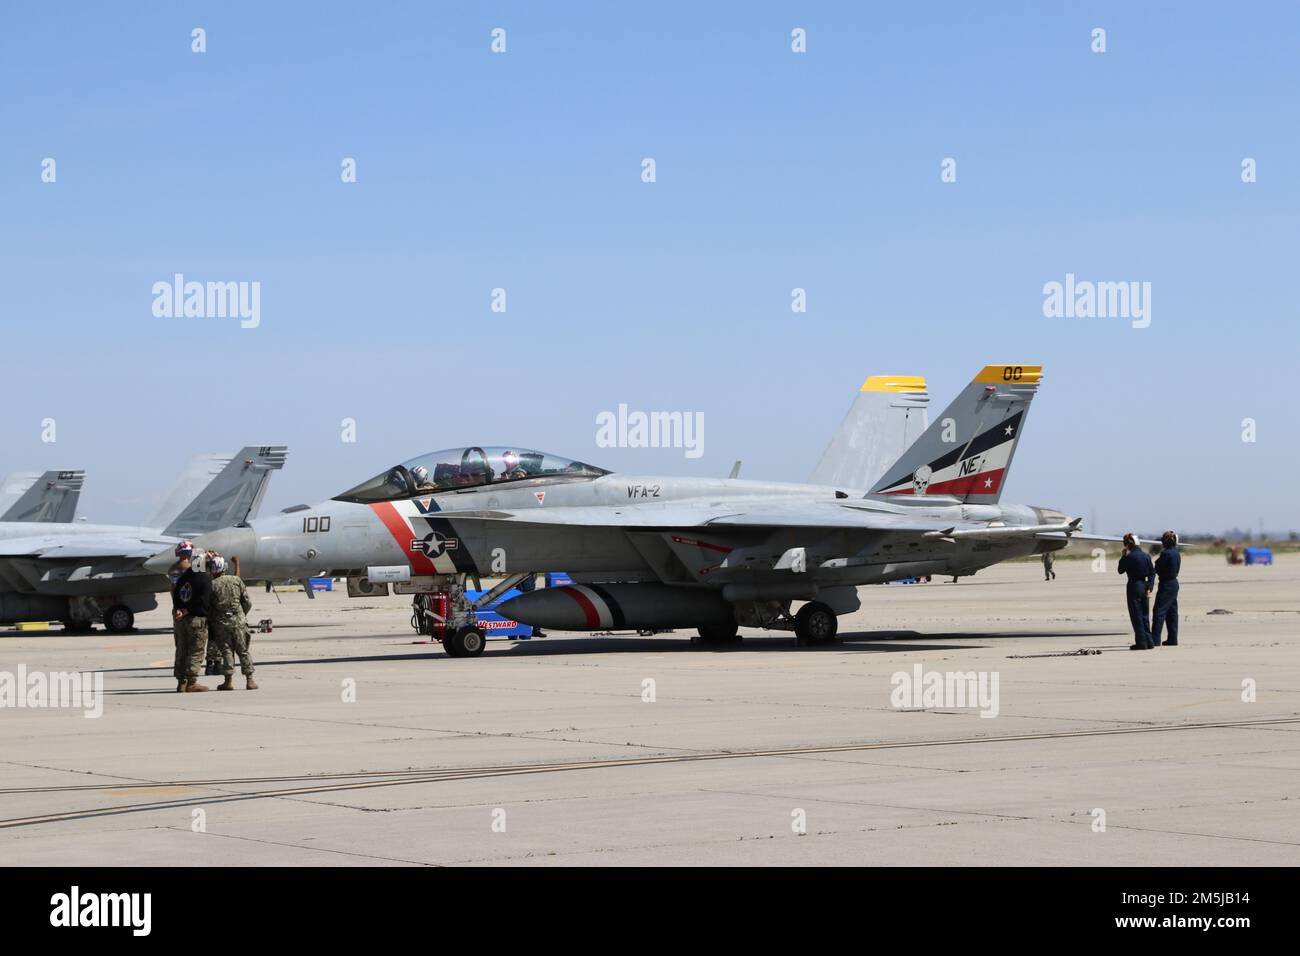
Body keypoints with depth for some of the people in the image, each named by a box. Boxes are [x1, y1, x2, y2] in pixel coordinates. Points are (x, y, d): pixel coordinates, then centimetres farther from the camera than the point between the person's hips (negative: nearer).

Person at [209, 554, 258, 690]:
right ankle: (250, 680, 3)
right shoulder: (237, 580, 2)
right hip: (238, 621, 1)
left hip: (221, 623, -1)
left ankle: (229, 680, 1)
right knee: (243, 651, 6)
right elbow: (247, 603, 4)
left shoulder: (212, 585, -4)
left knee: (226, 651, 5)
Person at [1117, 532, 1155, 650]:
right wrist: (1149, 588, 3)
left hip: (1134, 587, -6)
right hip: (1144, 586, 6)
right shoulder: (1145, 555, 5)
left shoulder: (1129, 557, -14)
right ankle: (1148, 642, 15)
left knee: (1136, 616, 0)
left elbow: (1121, 570, -2)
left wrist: (1123, 556, 4)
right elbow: (1152, 573, 4)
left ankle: (1141, 642, -2)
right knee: (1145, 616, 13)